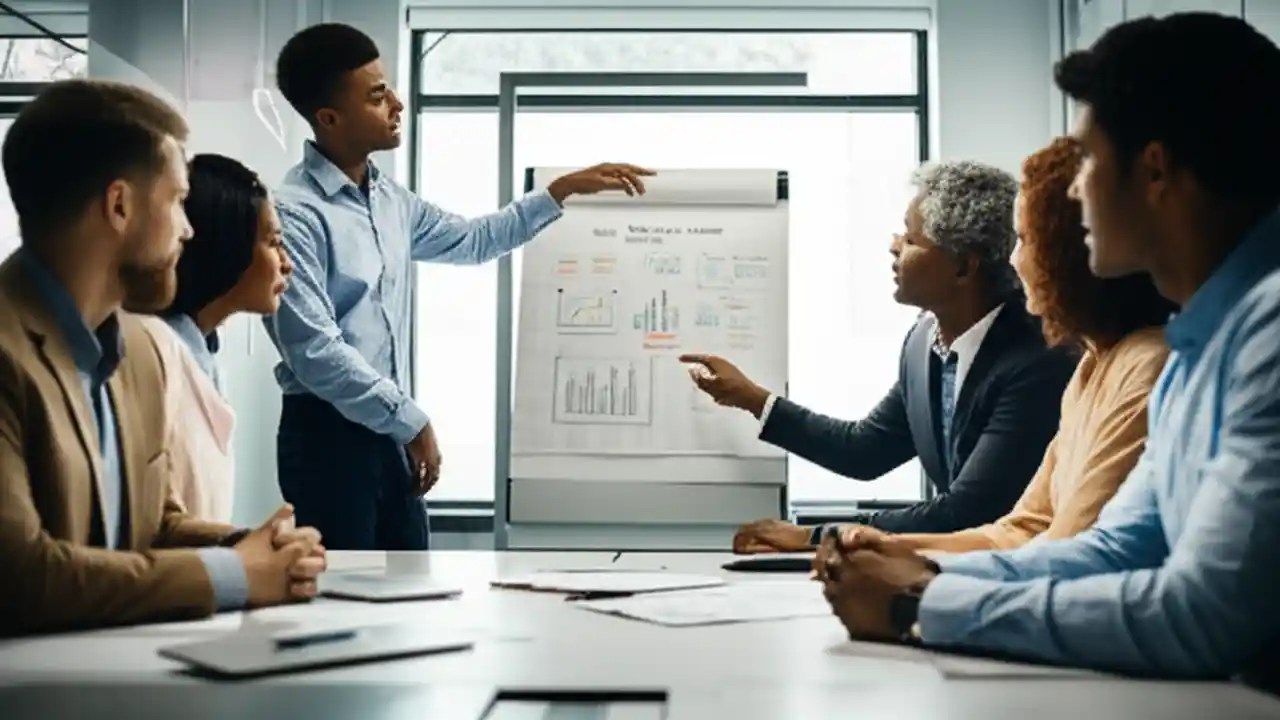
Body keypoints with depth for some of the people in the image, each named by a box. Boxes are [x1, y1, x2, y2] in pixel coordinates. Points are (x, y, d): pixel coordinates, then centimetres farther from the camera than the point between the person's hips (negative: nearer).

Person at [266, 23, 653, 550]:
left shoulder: (390, 201, 9)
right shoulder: (295, 213, -17)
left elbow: (472, 240, 24)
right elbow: (314, 351, -21)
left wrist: (563, 190, 18)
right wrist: (412, 421, -15)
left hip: (388, 433, 8)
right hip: (327, 435, -8)